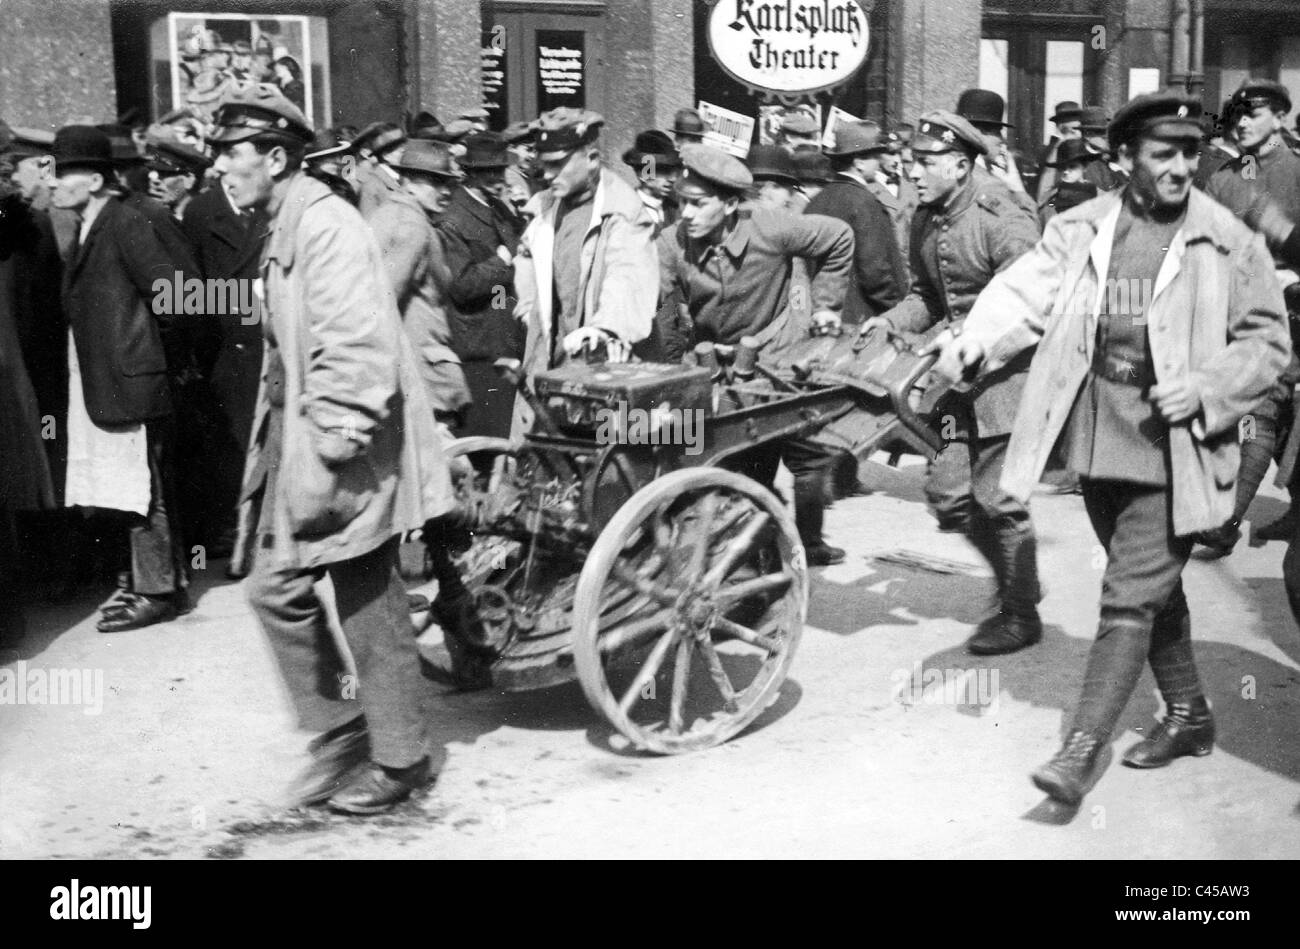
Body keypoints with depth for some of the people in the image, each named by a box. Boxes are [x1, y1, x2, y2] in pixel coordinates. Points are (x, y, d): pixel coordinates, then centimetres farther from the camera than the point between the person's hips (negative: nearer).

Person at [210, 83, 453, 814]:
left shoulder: (326, 228, -17)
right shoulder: (286, 231, 13)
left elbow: (353, 353, -23)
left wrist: (327, 458, -24)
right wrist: (288, 449, 19)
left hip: (345, 452, -9)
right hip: (297, 440, 10)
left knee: (369, 606, 0)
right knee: (275, 587, 12)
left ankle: (399, 760, 16)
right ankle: (341, 727, 25)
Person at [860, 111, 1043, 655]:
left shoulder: (1000, 222, -17)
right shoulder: (925, 222, 7)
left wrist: (963, 336, -25)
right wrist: (892, 321, -1)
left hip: (1007, 369, -8)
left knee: (997, 497, -3)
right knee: (947, 492, 7)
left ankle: (1022, 615, 14)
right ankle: (1013, 582, 29)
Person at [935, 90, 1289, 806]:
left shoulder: (1229, 243, -5)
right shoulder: (1083, 229, 2)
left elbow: (1268, 343, -1)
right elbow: (1026, 290, -5)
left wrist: (1204, 389, -17)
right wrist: (971, 345, -24)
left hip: (1171, 444, -4)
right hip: (1098, 435, 4)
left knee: (1130, 598, -9)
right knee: (1153, 584, 19)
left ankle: (1082, 748, -4)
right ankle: (1189, 715, 37)